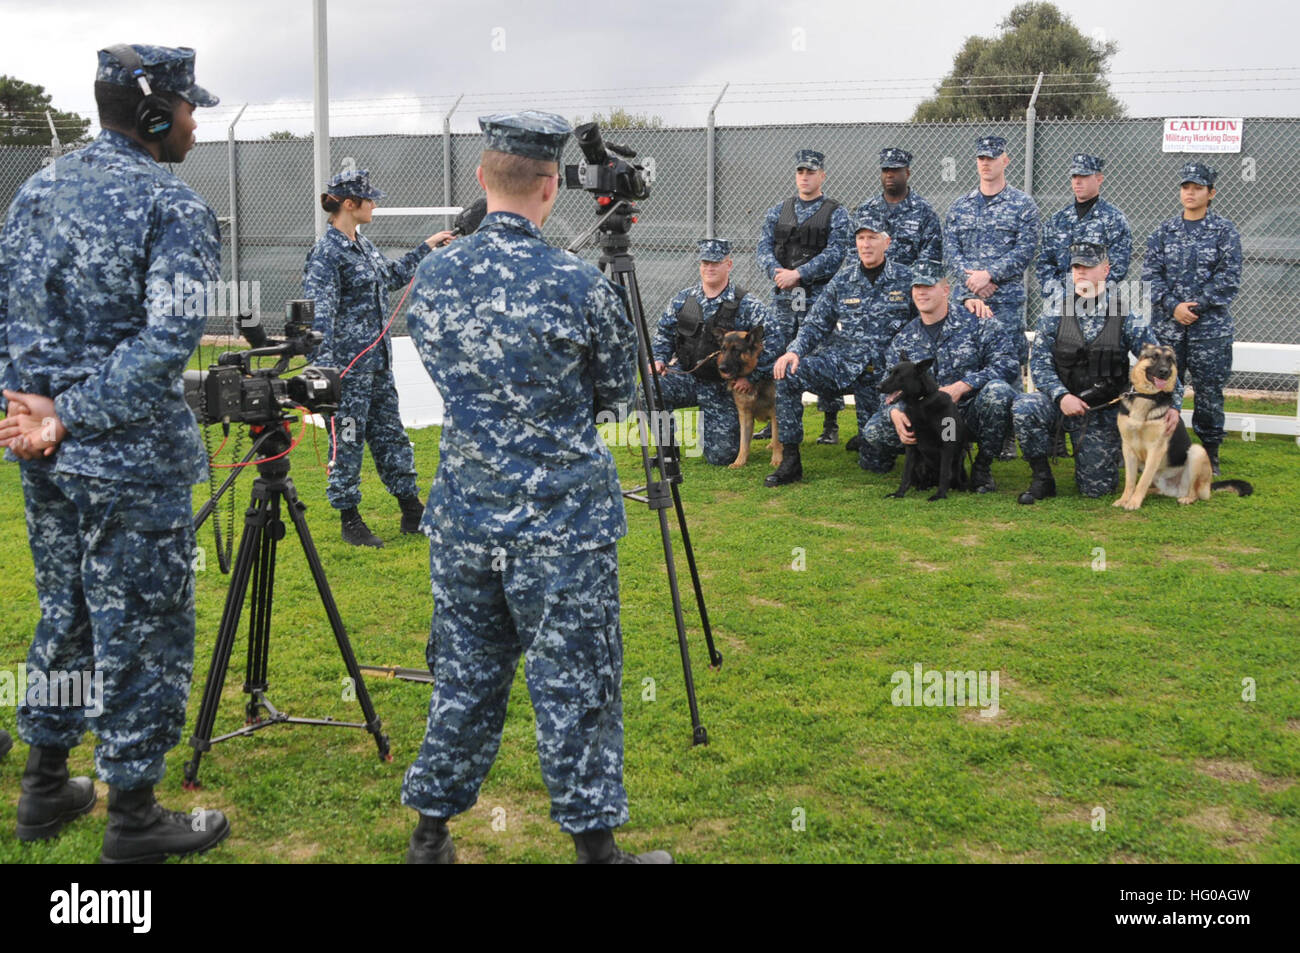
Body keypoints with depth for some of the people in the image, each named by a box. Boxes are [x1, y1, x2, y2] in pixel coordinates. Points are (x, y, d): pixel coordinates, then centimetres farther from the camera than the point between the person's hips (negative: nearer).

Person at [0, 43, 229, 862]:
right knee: (143, 633, 4)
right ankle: (133, 817, 15)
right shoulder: (174, 205, -13)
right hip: (133, 461, -7)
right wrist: (71, 417, -19)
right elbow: (169, 339, -24)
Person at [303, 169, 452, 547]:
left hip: (378, 361, 9)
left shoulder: (363, 245, 12)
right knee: (347, 441, 2)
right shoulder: (327, 253, -15)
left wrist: (426, 247, 35)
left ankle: (412, 513, 24)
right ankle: (350, 522, 13)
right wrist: (324, 369, -27)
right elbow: (321, 314, -21)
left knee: (390, 434, 14)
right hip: (348, 367, -9)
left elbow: (393, 275, 31)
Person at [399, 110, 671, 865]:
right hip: (562, 522, -5)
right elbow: (617, 392, 0)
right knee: (575, 690, 5)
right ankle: (595, 842, 16)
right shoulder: (579, 285, -14)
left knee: (464, 677, 16)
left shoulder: (433, 279, 0)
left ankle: (432, 834, 27)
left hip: (464, 518, 5)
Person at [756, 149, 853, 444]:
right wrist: (776, 272, -15)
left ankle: (830, 425, 5)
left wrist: (798, 274, -17)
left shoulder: (836, 214, 2)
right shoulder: (777, 212, 15)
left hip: (819, 296, -4)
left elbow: (835, 253, -9)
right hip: (782, 297, 4)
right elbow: (764, 247, 5)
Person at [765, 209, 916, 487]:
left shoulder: (905, 280, 2)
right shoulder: (843, 279, 9)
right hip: (838, 360, 2)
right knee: (787, 373, -27)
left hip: (880, 372, -2)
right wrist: (794, 351, -11)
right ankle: (790, 460, -20)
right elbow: (817, 324, 8)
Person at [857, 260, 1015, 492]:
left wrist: (961, 387, -23)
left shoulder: (976, 322, -2)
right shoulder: (903, 340, 9)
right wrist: (894, 412, -19)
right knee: (874, 431, -17)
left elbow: (1005, 361, -12)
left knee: (997, 390, -35)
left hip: (970, 414, -3)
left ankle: (983, 466, -15)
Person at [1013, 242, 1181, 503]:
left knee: (1095, 488, -3)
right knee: (1023, 408, -33)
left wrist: (1173, 404, -15)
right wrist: (1061, 395, -21)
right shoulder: (1054, 317, 0)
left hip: (1104, 412, -1)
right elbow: (1039, 362, -4)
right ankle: (1042, 478, -12)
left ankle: (1109, 453, 35)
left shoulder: (1127, 320, -3)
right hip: (1062, 402, 1)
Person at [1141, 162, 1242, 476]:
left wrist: (1196, 306, -13)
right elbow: (1150, 273, 2)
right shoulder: (1164, 231, 9)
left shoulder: (1224, 231, 1)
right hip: (1166, 326, 2)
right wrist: (1173, 306, -12)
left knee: (1209, 390, 2)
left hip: (1211, 327, -2)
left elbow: (1228, 278, -5)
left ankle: (1210, 453, 15)